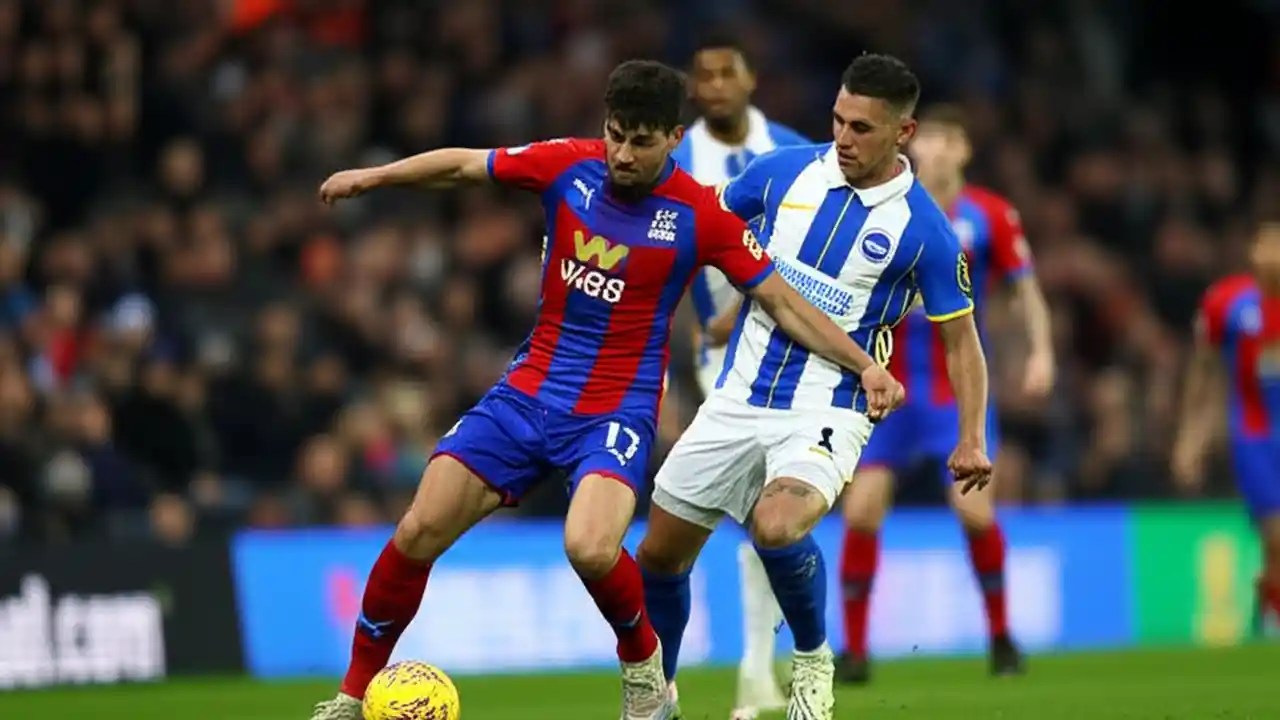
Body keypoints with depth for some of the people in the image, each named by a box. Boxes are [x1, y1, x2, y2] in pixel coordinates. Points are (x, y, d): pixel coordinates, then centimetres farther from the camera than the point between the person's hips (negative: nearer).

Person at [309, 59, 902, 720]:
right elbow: (462, 165, 9)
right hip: (529, 389, 4)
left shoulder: (700, 215, -11)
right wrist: (373, 176, 1)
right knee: (419, 532, -7)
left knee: (590, 549, -31)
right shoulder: (568, 165, -4)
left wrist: (864, 365, -10)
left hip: (617, 410, -4)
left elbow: (782, 303, -3)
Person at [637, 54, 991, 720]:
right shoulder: (783, 171, -2)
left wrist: (972, 440, -8)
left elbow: (960, 339, -1)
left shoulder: (923, 228, -10)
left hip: (827, 412, -4)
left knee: (776, 527, -32)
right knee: (660, 553, 7)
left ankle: (813, 658, -4)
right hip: (738, 397, 4)